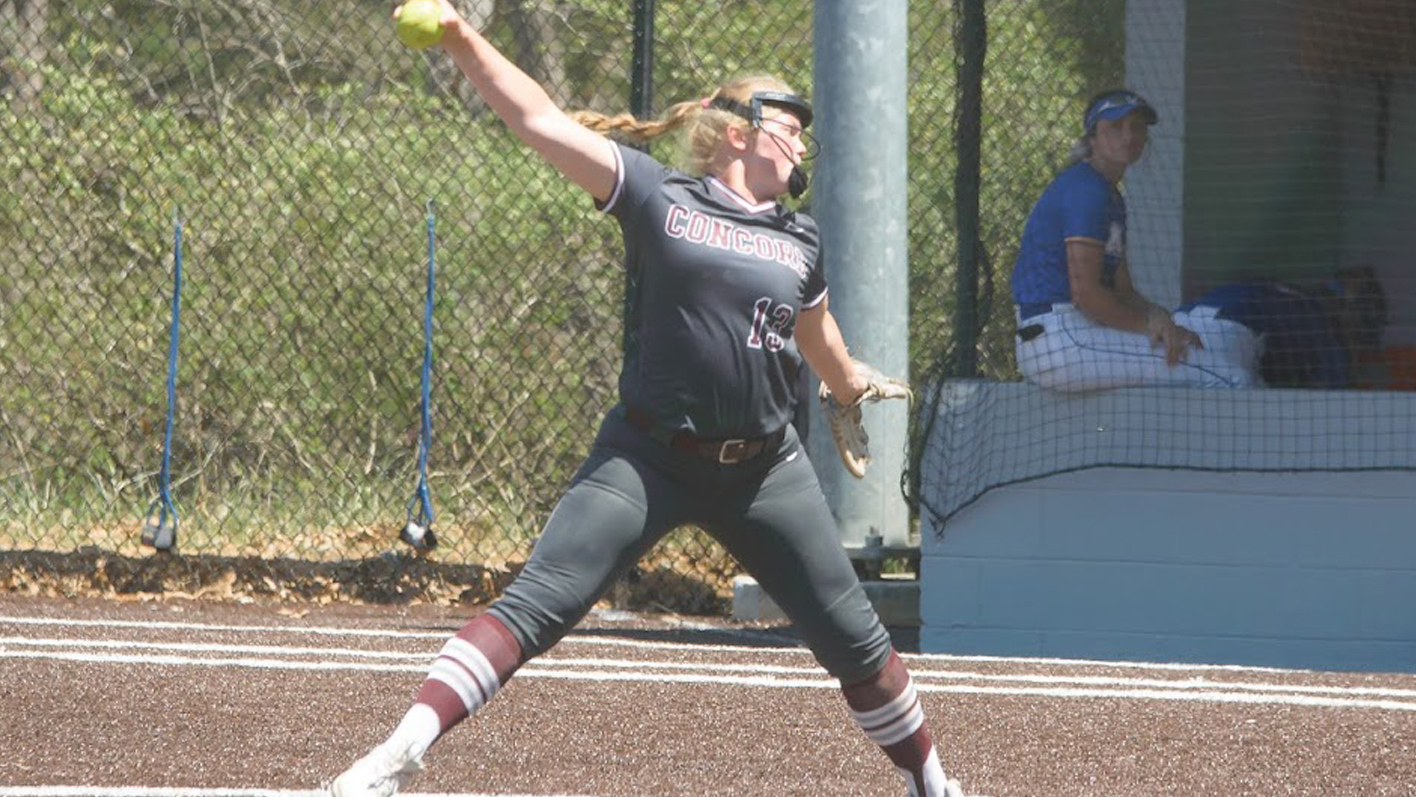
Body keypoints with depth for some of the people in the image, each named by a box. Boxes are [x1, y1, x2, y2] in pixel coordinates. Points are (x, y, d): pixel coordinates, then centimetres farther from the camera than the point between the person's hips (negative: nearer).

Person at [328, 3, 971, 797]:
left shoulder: (800, 240, 10)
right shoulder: (658, 196, -1)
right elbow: (539, 119, -7)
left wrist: (851, 381, 48)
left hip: (767, 470, 4)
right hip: (650, 457, -4)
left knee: (854, 635, 8)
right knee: (536, 606, -15)